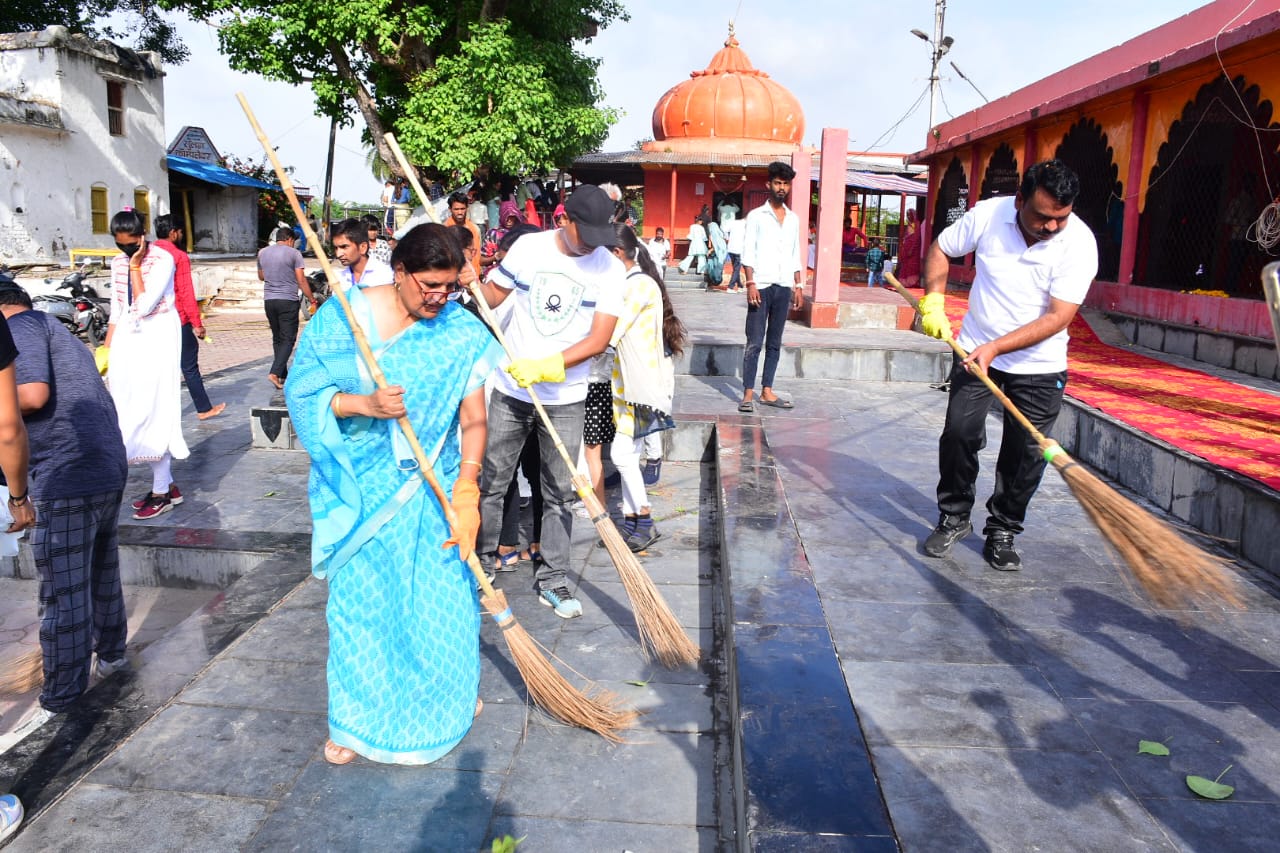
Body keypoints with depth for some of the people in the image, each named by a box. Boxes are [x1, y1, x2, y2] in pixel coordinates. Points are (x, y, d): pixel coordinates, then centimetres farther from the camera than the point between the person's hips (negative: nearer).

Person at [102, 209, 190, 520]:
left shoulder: (162, 259, -11)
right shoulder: (118, 262, 11)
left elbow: (144, 306, -19)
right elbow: (116, 311, 15)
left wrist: (136, 266, -17)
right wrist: (107, 352, 12)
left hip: (156, 339, -7)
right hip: (126, 340, 7)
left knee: (152, 412, -7)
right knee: (131, 414, 7)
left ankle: (161, 493, 2)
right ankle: (167, 485, 15)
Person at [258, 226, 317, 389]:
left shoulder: (262, 253, 11)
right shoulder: (293, 253, -5)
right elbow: (301, 280, -8)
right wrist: (312, 300, -2)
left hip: (269, 300, 6)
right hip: (288, 301, -5)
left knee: (277, 338, 15)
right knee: (288, 339, -4)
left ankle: (283, 374, 19)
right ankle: (275, 373, -17)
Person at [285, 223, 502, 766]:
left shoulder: (463, 333, -6)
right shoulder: (342, 316, -7)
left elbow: (473, 419, -9)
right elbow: (303, 391, -6)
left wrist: (466, 488, -22)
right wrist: (364, 404, -23)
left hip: (431, 489, 1)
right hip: (362, 488, 0)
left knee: (444, 592, 9)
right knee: (360, 596, 8)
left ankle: (452, 691, 38)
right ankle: (354, 718, 30)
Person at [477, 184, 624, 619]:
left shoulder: (609, 268, -6)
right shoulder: (528, 247, -3)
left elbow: (599, 338, -13)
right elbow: (494, 296, 7)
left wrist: (546, 367, -23)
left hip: (565, 399, -1)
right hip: (510, 390, 1)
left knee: (559, 493, 6)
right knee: (491, 482, 9)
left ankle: (552, 579, 19)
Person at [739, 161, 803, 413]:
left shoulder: (793, 219, 14)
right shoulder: (756, 216, 0)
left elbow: (795, 255, 17)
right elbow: (748, 253, -5)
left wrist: (798, 286, 10)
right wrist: (750, 283, -14)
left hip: (784, 287, 5)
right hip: (761, 286, -5)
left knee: (774, 343, 8)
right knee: (754, 343, -6)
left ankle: (767, 392, 14)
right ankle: (748, 394, -2)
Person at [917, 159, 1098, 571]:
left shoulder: (1079, 243, -17)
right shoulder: (987, 215, -13)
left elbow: (1058, 317, -21)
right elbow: (941, 249, 6)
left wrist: (996, 347, -29)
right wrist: (933, 301, -7)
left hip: (1039, 366, -1)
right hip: (975, 351, 1)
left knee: (1025, 453, 1)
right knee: (959, 434, -4)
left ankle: (1002, 532, 19)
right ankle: (953, 518, 17)